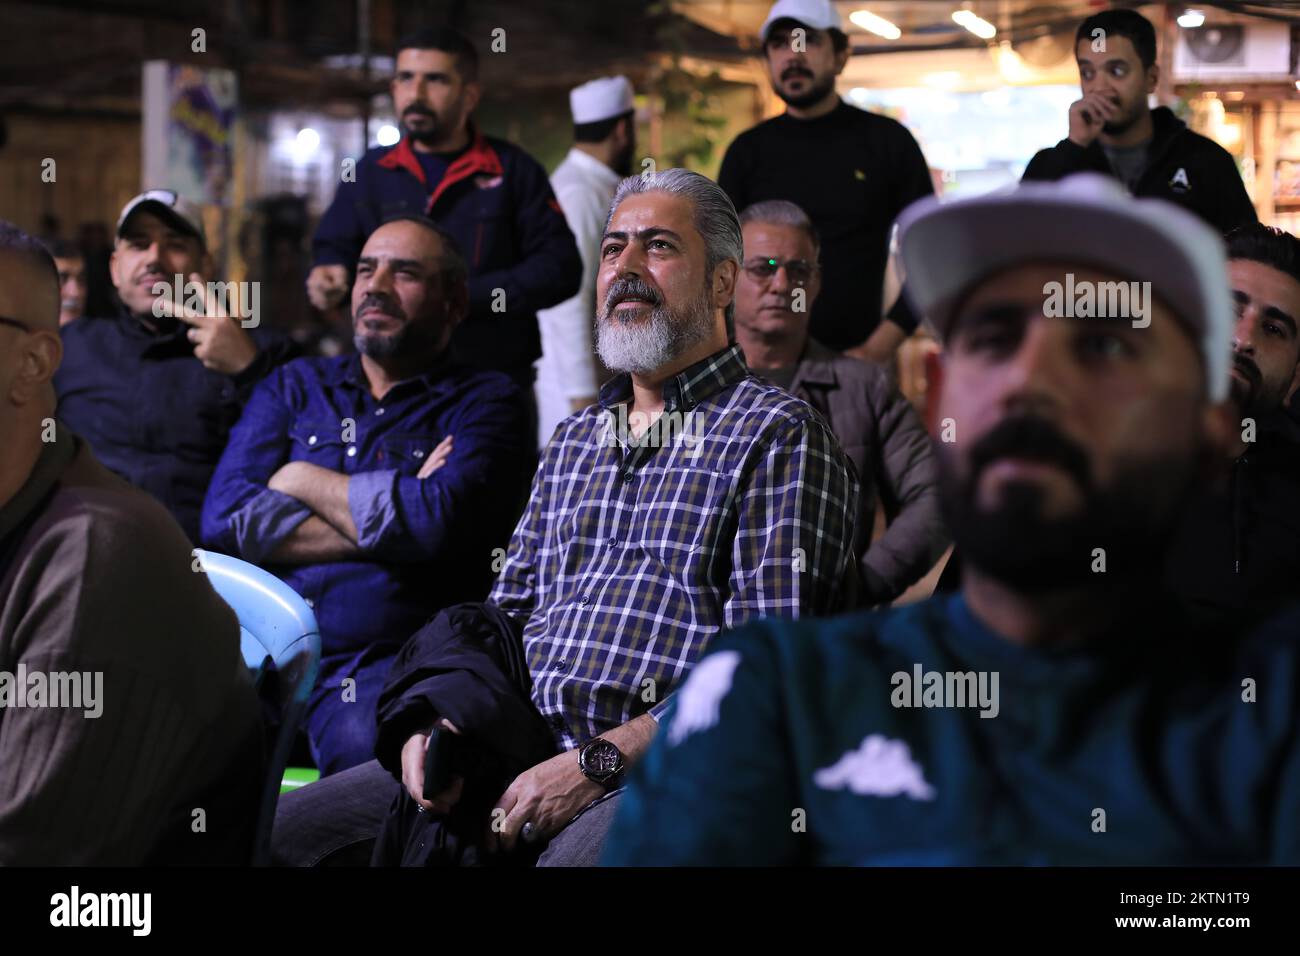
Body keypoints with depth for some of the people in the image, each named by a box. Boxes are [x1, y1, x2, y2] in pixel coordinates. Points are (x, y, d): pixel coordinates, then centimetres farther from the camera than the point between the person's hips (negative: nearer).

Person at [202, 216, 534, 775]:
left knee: (369, 743, -37)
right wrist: (385, 520, -1)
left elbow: (439, 520, -11)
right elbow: (224, 515, 5)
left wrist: (303, 481, 5)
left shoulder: (485, 403, 11)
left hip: (390, 661, -3)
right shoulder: (296, 385, 22)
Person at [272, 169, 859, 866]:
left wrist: (600, 761, -17)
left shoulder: (778, 436, 1)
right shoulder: (573, 440, 26)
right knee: (281, 829, -5)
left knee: (585, 847, -41)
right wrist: (437, 716, 3)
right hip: (520, 749, 7)